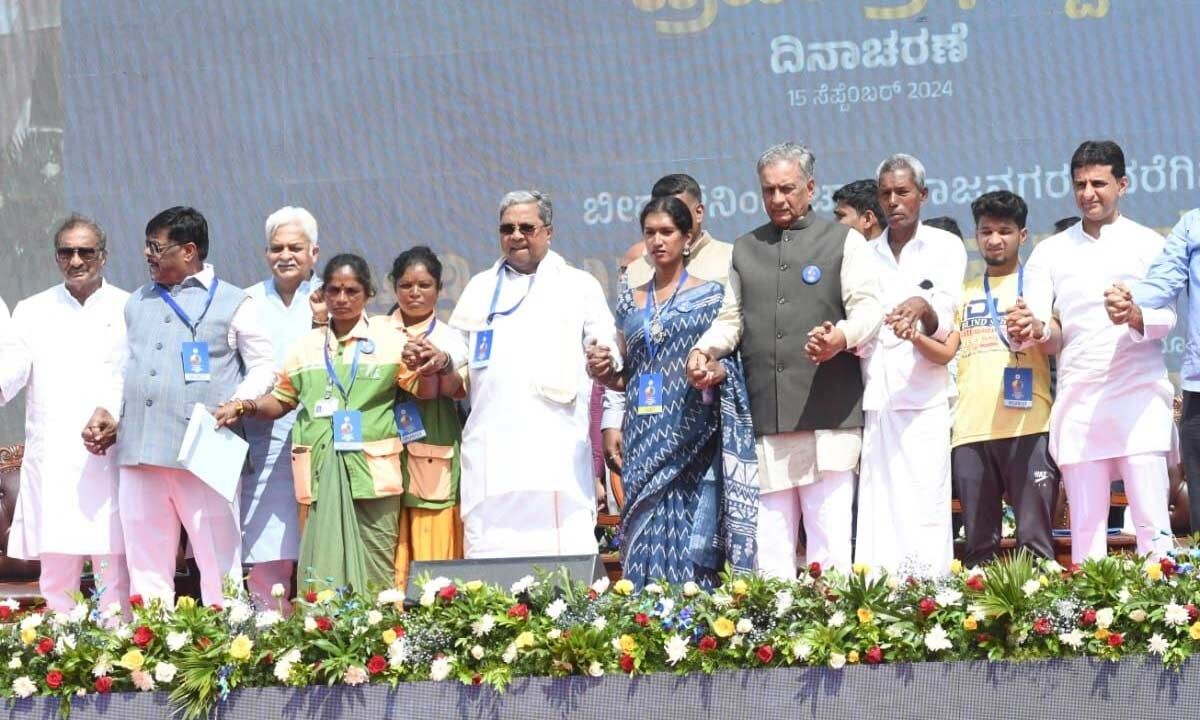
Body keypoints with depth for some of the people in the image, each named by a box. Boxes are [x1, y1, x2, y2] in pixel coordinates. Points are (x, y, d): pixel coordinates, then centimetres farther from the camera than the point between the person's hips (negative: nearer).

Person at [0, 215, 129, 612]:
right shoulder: (32, 312, 15)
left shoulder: (129, 311, 10)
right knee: (56, 570, 1)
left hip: (112, 460, -2)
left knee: (115, 571, -5)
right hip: (51, 463, 2)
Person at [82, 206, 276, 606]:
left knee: (219, 564, -5)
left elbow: (263, 366, 3)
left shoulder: (232, 304, 3)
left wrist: (237, 406, -12)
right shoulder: (137, 304, 20)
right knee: (146, 566, 7)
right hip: (139, 453, 5)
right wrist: (108, 412, 9)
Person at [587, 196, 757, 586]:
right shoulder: (630, 302, 15)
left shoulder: (711, 295, 5)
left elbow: (731, 361, 4)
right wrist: (604, 373, -1)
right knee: (644, 541, -2)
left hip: (693, 436, -3)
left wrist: (719, 370, -17)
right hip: (644, 439, 3)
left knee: (693, 547, -9)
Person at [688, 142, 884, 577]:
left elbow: (868, 309, -2)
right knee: (771, 536, 1)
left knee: (829, 533, -9)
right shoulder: (745, 250, 21)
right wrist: (704, 350, 3)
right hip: (766, 417, 4)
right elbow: (731, 318, 24)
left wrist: (841, 338, -23)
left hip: (828, 412, -4)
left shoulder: (844, 242, 8)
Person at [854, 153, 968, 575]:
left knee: (925, 506, -10)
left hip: (924, 397, -3)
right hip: (873, 397, 3)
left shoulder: (945, 247, 7)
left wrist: (922, 308, -26)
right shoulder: (865, 255, 18)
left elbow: (944, 323, -3)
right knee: (875, 512, -3)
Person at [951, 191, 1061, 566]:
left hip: (1029, 426, -3)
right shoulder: (964, 293, 21)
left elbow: (1056, 343, -3)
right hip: (970, 429, 3)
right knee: (979, 544, 1)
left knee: (1035, 537, -11)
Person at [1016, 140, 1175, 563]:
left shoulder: (1147, 244, 7)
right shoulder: (1050, 252, 13)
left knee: (1152, 521, -8)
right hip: (1078, 400, 2)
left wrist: (1135, 317, -26)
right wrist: (1031, 328, -23)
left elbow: (1167, 318, -3)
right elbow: (1037, 318, 2)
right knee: (1085, 527, 1)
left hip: (1138, 400, -2)